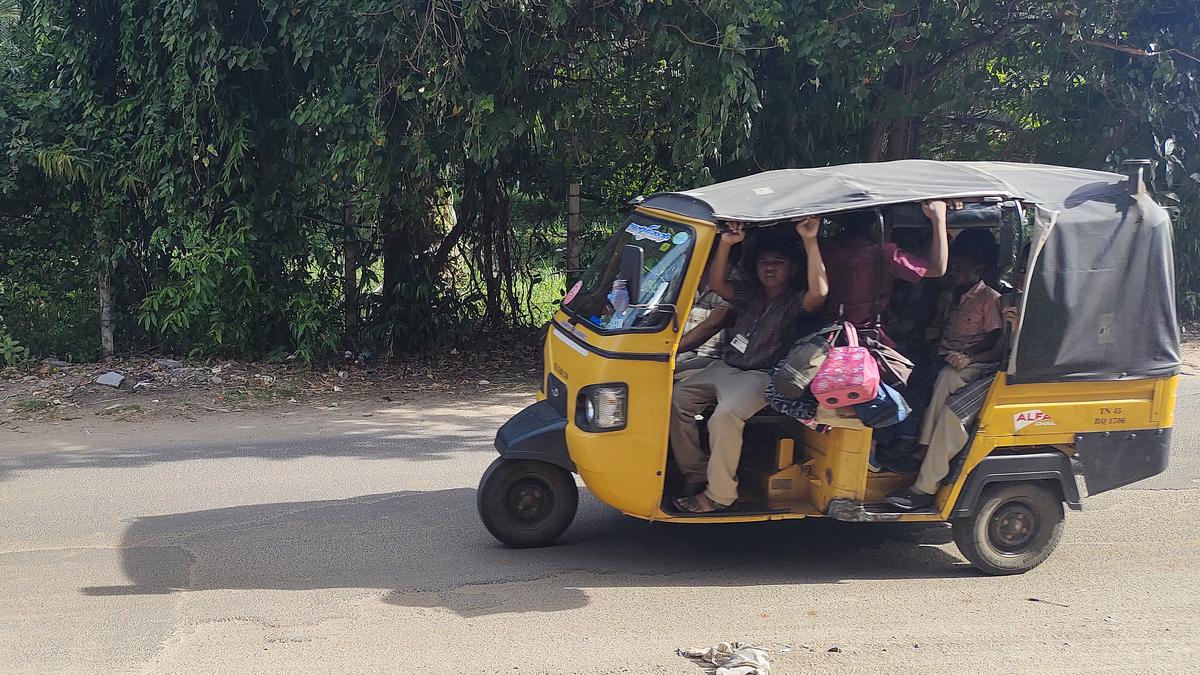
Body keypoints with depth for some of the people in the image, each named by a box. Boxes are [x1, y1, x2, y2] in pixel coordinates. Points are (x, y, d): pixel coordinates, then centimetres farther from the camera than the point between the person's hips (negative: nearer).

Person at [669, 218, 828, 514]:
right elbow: (717, 284, -2)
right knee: (677, 399, -10)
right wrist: (726, 244, -17)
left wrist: (810, 242, -28)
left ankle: (719, 494, -22)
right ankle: (695, 474, 1)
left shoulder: (795, 302, -3)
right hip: (725, 367, 7)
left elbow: (818, 292, -25)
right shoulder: (750, 293, 15)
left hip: (760, 376, -7)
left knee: (725, 416, -33)